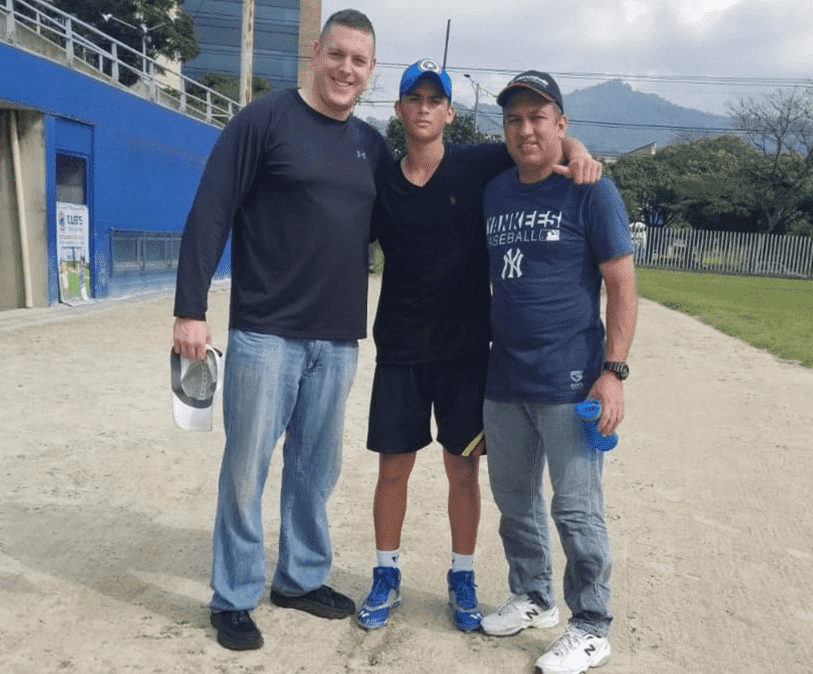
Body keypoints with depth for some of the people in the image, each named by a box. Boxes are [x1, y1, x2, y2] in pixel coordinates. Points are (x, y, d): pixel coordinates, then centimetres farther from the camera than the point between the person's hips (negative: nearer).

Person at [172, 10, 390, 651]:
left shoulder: (371, 145, 13)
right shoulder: (265, 120, -4)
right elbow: (209, 215, -7)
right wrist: (191, 308, -13)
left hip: (338, 340, 5)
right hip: (266, 333, -5)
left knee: (315, 470, 13)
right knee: (247, 469, 2)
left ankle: (302, 577, 30)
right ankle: (233, 598, 16)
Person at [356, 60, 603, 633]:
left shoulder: (479, 166, -2)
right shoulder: (381, 181, 2)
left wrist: (578, 154, -19)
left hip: (466, 348, -1)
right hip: (400, 348, 1)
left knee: (463, 468, 7)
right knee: (393, 466, 7)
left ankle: (462, 578, 26)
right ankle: (387, 576, 25)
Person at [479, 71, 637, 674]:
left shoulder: (590, 191, -6)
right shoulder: (494, 193, 11)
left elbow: (622, 284, -8)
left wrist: (613, 370, -15)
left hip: (569, 384, -6)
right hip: (503, 380, 6)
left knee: (576, 510, 1)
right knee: (514, 501, 17)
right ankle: (532, 598, 37)